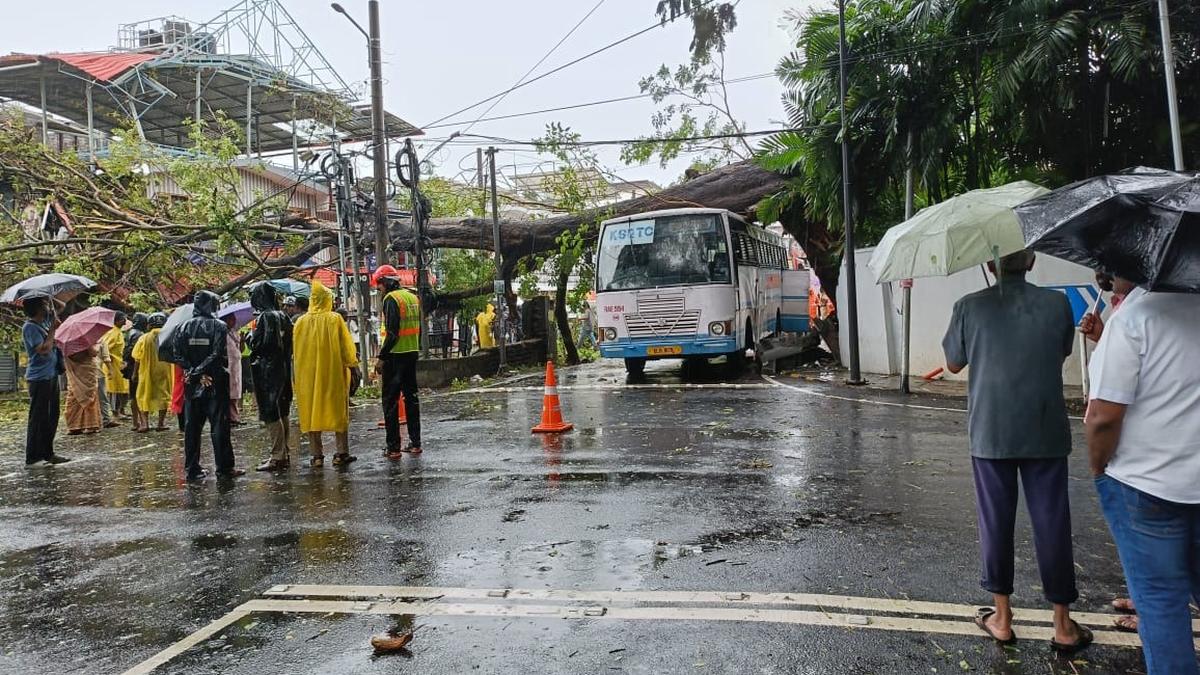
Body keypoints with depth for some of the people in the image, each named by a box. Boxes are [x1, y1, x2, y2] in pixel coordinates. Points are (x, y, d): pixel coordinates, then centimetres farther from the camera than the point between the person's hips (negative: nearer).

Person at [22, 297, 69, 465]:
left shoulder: (46, 320, 8)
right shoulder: (29, 327, -15)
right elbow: (44, 349, -23)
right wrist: (52, 330, -15)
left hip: (51, 375, 9)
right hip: (39, 378, -9)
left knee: (52, 416, 13)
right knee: (38, 417, -4)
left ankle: (47, 453, 22)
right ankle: (32, 456, 2)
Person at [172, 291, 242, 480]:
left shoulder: (184, 327, 6)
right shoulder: (218, 326, -6)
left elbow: (177, 354, -4)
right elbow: (219, 355, -16)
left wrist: (192, 370, -6)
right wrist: (199, 371, -11)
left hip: (192, 384, 4)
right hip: (215, 382, -4)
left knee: (192, 426, 9)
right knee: (219, 425, 1)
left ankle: (192, 468, 13)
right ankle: (224, 468, 3)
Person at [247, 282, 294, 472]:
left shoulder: (264, 317, -15)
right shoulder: (284, 317, 9)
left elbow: (257, 345, -17)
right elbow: (289, 344, 13)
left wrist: (250, 335, 1)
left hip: (267, 370, -8)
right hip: (283, 369, 8)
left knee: (271, 414, -5)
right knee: (282, 413, 13)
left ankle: (277, 457, -4)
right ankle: (284, 453, 20)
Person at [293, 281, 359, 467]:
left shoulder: (300, 322, 2)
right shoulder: (335, 319, -7)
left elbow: (295, 352, 9)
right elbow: (346, 346, -6)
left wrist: (299, 375, 18)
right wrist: (353, 364, 5)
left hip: (307, 375, 2)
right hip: (333, 373, -2)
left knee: (311, 412, 8)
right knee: (338, 410, 6)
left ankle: (317, 455, 8)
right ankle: (341, 453, 6)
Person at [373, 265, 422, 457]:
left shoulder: (391, 299, -13)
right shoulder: (413, 297, 13)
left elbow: (392, 332, -19)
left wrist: (381, 357, -16)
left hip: (396, 355, -8)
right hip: (412, 353, 8)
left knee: (390, 400, -1)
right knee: (411, 397, 14)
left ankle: (393, 447, -1)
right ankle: (415, 443, 18)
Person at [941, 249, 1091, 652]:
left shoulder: (970, 307, -7)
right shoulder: (1057, 304, -3)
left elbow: (953, 364, 4)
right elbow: (1062, 354, 13)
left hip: (990, 434, -1)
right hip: (1046, 434, 1)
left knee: (995, 522, 10)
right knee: (1052, 523, 9)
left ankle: (1002, 618, 19)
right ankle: (1063, 624, 19)